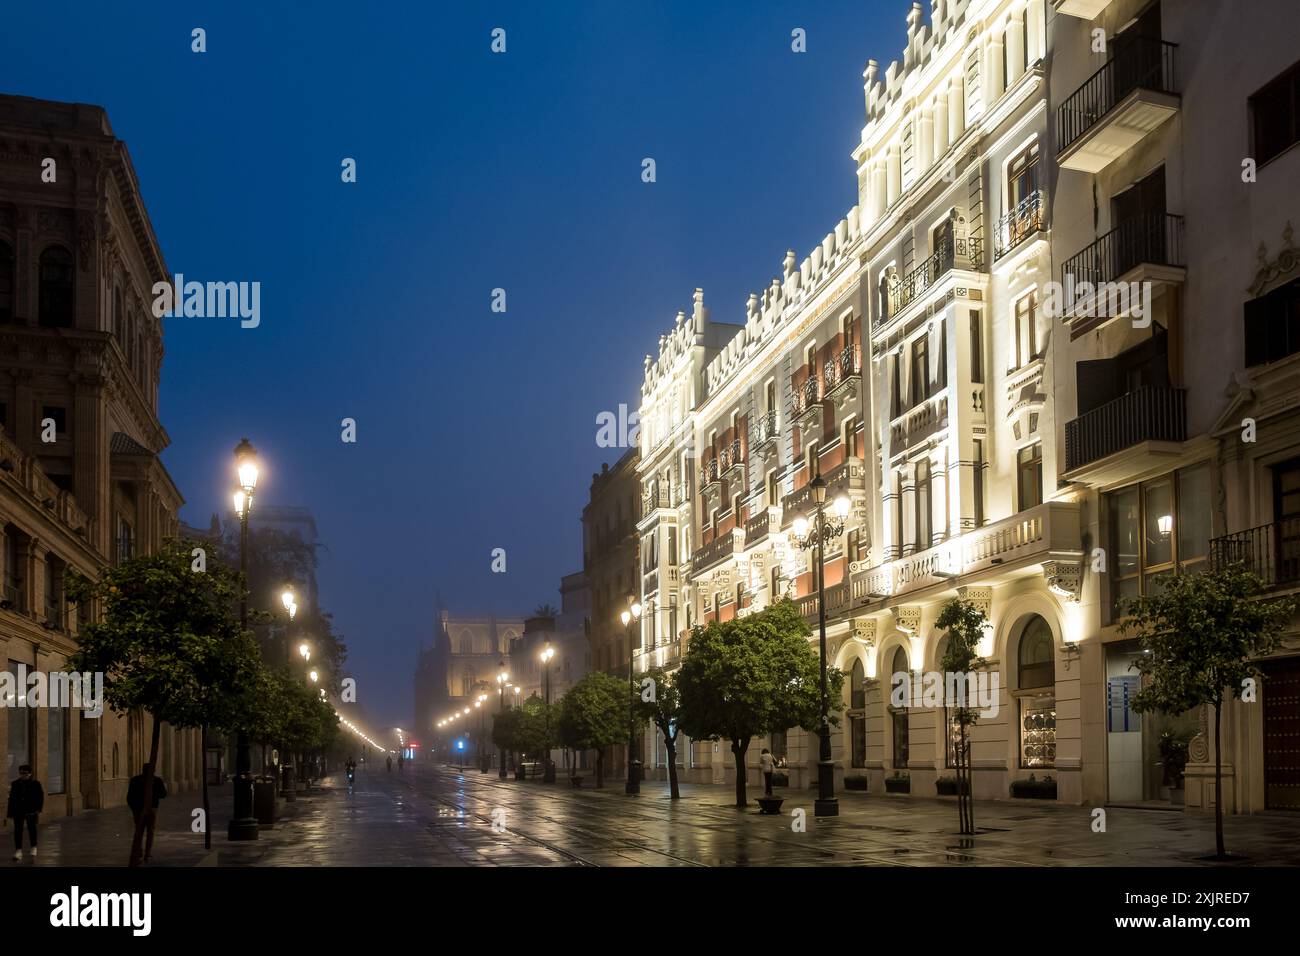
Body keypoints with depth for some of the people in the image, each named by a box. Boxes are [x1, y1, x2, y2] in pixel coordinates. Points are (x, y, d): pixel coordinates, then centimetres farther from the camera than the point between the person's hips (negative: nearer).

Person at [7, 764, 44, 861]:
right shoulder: (15, 784, 4)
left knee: (31, 828, 10)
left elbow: (40, 797, -1)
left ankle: (34, 848, 26)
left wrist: (38, 809, -10)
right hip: (18, 811, 2)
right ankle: (18, 850, -5)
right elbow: (11, 799, 6)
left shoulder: (35, 783, -3)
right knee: (18, 830, -5)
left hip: (31, 811, -2)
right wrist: (9, 813, 4)